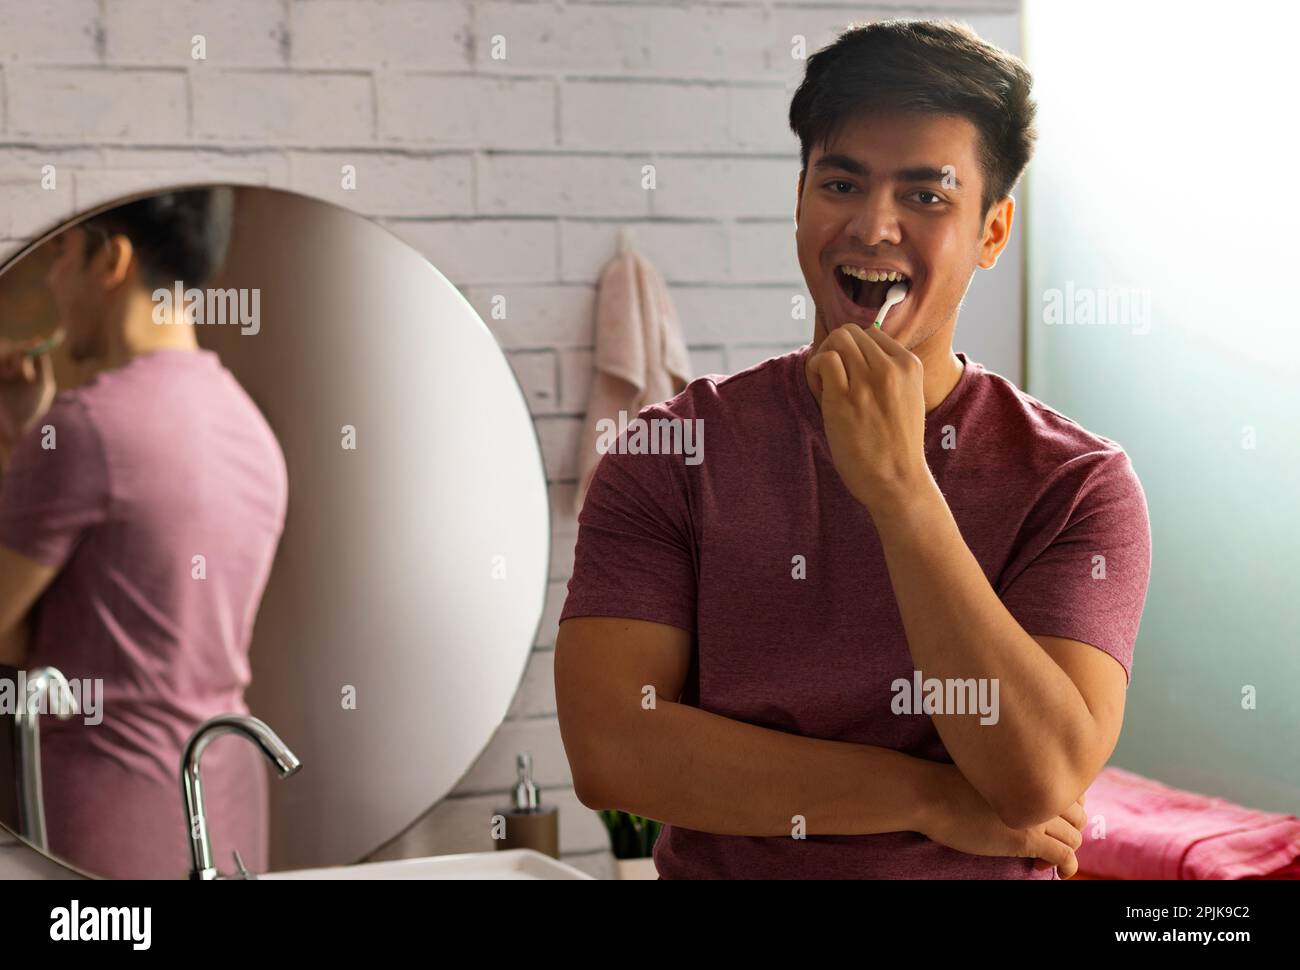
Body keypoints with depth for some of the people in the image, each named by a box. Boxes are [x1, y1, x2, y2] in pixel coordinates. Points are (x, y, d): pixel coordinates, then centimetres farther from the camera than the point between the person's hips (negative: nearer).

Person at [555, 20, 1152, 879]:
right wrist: (936, 800, -12)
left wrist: (897, 485, -20)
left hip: (980, 872, 0)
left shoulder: (1081, 485, -3)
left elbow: (1041, 782, -15)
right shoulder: (673, 452, -1)